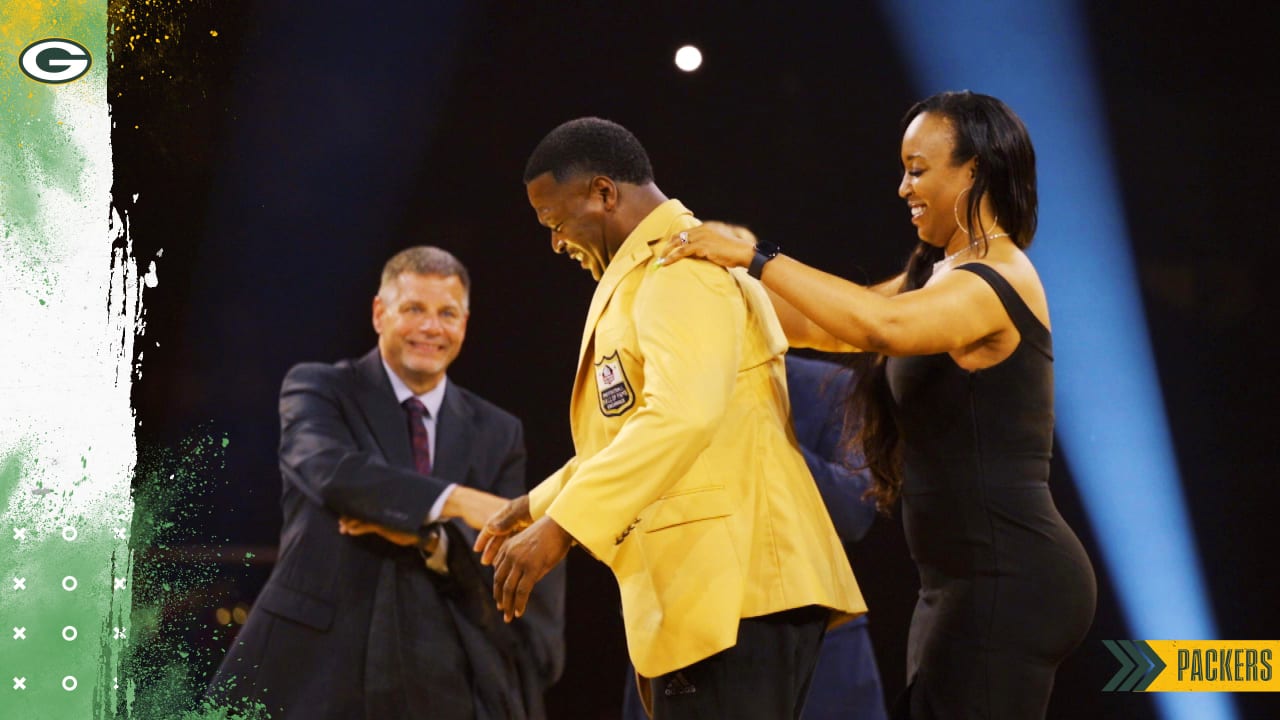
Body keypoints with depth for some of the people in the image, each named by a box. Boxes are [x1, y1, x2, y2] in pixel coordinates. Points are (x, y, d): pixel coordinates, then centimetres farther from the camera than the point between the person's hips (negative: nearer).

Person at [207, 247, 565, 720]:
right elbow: (331, 472, -19)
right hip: (318, 672, -3)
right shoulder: (317, 390, 2)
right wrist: (455, 501, -29)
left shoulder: (498, 432, 11)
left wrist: (427, 538, -16)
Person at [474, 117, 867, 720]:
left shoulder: (680, 270, -12)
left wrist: (561, 525, -31)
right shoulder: (649, 276, 23)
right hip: (709, 586, 11)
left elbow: (683, 415, -29)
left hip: (735, 585, -11)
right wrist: (541, 504, 27)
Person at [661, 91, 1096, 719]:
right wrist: (728, 268, 10)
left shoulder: (994, 282, -14)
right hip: (967, 584, 10)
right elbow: (818, 325, 18)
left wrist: (757, 257, -26)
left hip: (1007, 581, -10)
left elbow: (883, 325, -32)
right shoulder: (938, 276, 17)